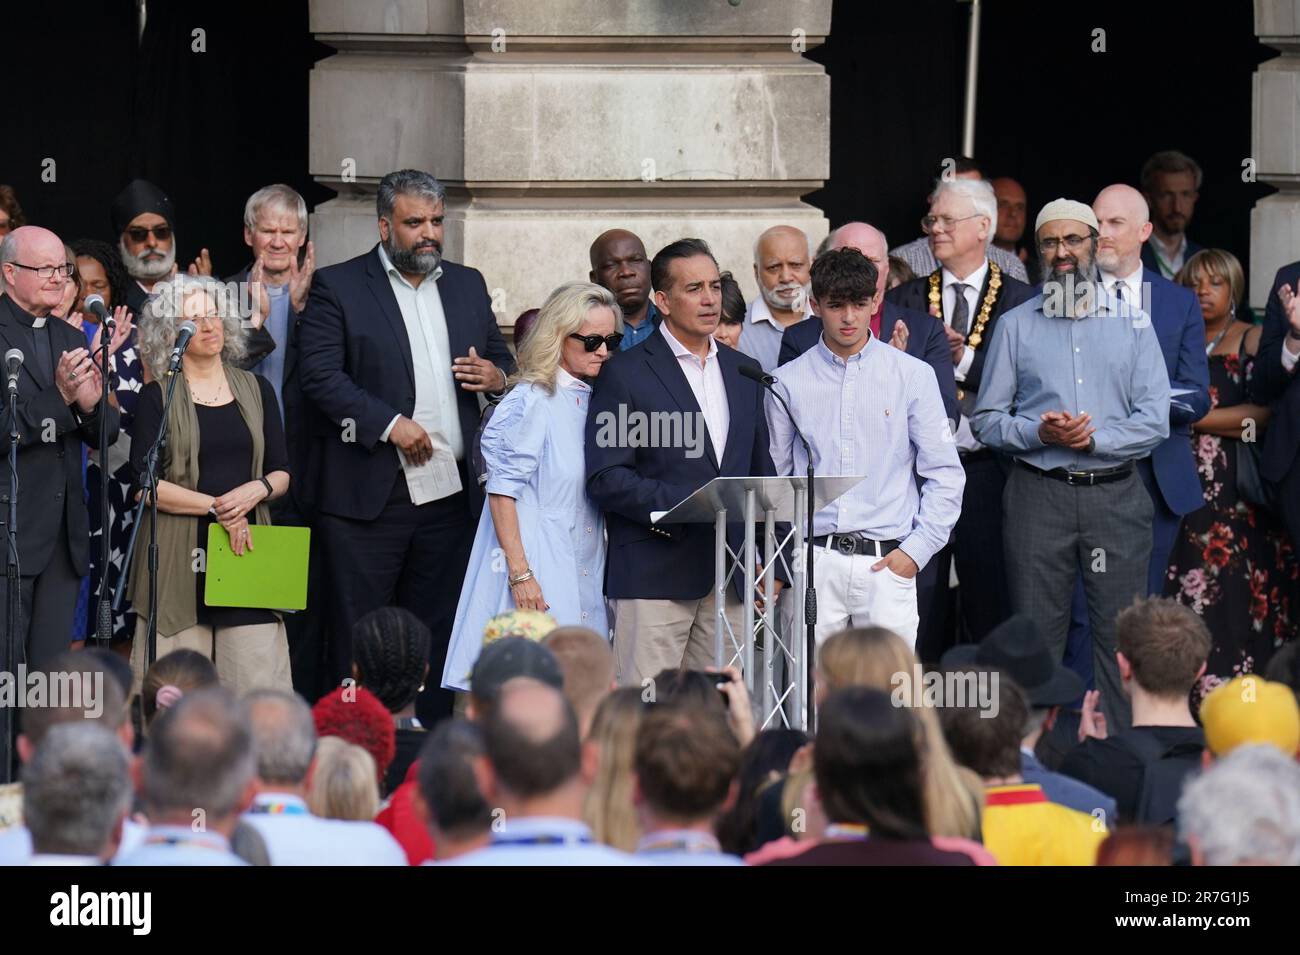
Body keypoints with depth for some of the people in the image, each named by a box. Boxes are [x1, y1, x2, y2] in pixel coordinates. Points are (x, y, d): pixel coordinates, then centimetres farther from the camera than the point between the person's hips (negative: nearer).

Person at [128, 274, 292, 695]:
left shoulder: (256, 390, 13)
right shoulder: (157, 398, 2)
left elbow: (281, 473, 14)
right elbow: (145, 484, -6)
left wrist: (258, 488, -9)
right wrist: (217, 508, -13)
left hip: (246, 549, 3)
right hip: (180, 554, -3)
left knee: (257, 675, -5)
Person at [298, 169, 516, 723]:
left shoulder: (468, 286, 16)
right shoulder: (338, 287, -1)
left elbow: (501, 358, 25)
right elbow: (320, 375, -11)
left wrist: (497, 375, 0)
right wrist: (389, 423, -20)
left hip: (448, 492, 5)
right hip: (368, 495, -5)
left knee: (436, 636, 9)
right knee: (356, 641, -2)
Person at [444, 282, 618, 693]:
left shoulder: (594, 401, 14)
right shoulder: (529, 401, -8)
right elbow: (502, 490, -11)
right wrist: (519, 573, -17)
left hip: (585, 575, 7)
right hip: (537, 572, -7)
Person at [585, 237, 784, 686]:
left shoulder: (743, 372, 17)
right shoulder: (625, 374, -1)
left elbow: (762, 472, 21)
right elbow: (604, 479, -8)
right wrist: (682, 504, -18)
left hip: (730, 577, 5)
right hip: (654, 575, -5)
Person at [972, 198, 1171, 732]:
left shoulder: (1131, 324, 10)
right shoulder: (1015, 326, 11)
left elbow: (1155, 420, 2)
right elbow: (986, 421, 8)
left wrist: (1093, 438, -12)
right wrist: (1038, 433, -10)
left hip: (1115, 495, 0)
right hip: (1038, 496, 0)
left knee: (1121, 636, -3)